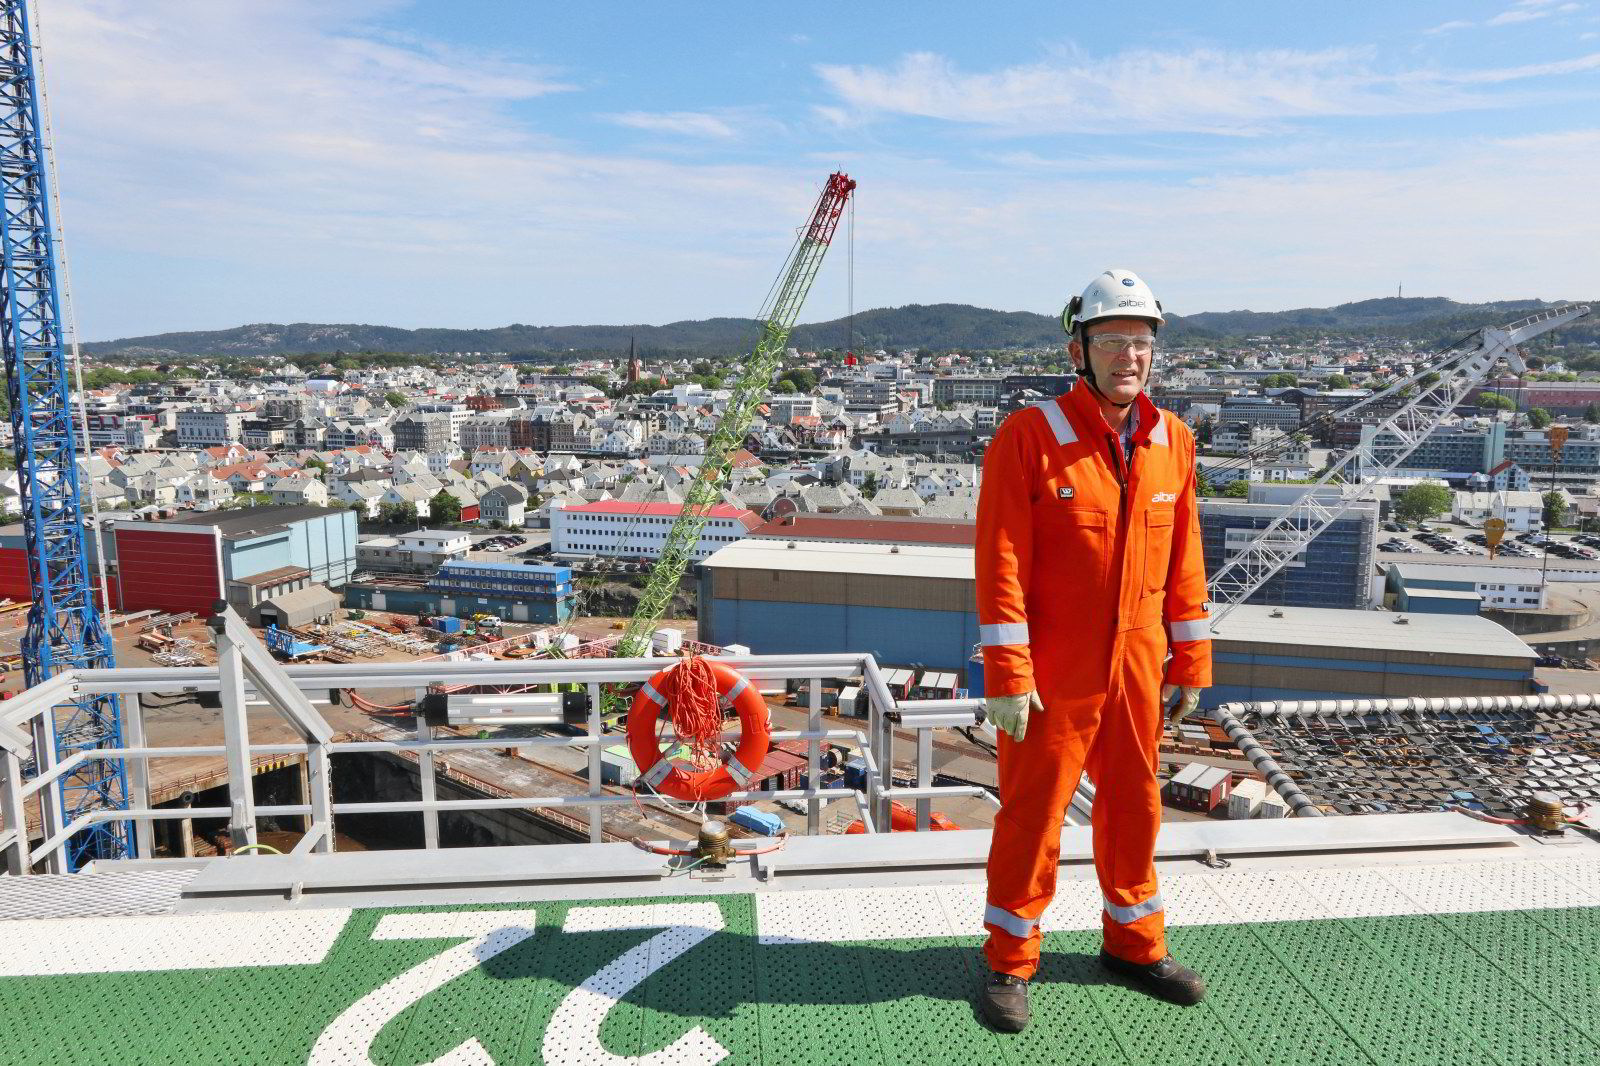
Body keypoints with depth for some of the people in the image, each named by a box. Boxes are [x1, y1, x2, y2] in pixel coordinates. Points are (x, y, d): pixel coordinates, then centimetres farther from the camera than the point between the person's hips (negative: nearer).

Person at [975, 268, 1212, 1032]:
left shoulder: (1172, 440, 3)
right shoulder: (1028, 437, -13)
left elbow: (1183, 559, 9)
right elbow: (1001, 565, -16)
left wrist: (1191, 660, 9)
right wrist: (1006, 678, -18)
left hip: (1136, 669, 5)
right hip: (1052, 674, -5)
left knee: (1134, 805, 18)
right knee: (1032, 812, 7)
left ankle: (1133, 943, 39)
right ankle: (1010, 961, 26)